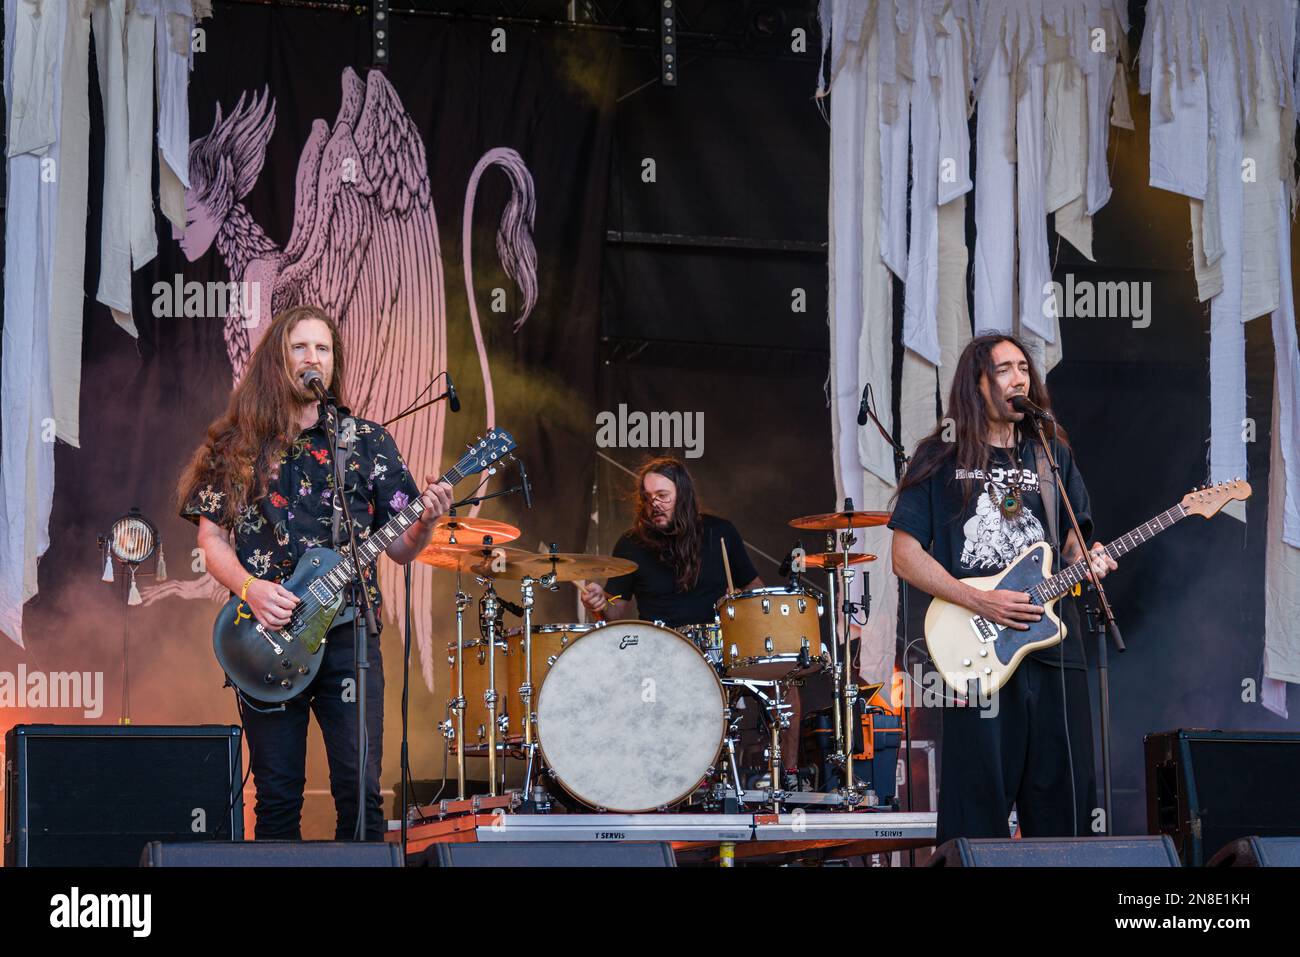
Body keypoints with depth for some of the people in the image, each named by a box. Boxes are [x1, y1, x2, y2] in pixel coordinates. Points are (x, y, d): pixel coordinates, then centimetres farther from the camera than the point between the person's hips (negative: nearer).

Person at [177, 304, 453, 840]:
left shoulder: (368, 443, 9)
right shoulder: (236, 445, 8)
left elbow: (399, 549, 8)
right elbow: (211, 538, 6)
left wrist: (425, 523, -14)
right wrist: (249, 587, -12)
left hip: (348, 632, 0)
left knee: (361, 791, -5)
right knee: (277, 796, 2)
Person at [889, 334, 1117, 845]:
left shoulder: (1053, 454, 14)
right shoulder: (942, 458, 2)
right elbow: (905, 554, -1)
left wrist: (1086, 559, -4)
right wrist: (979, 601, -12)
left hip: (1053, 644, 4)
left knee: (1065, 796, 3)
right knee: (979, 803, -4)